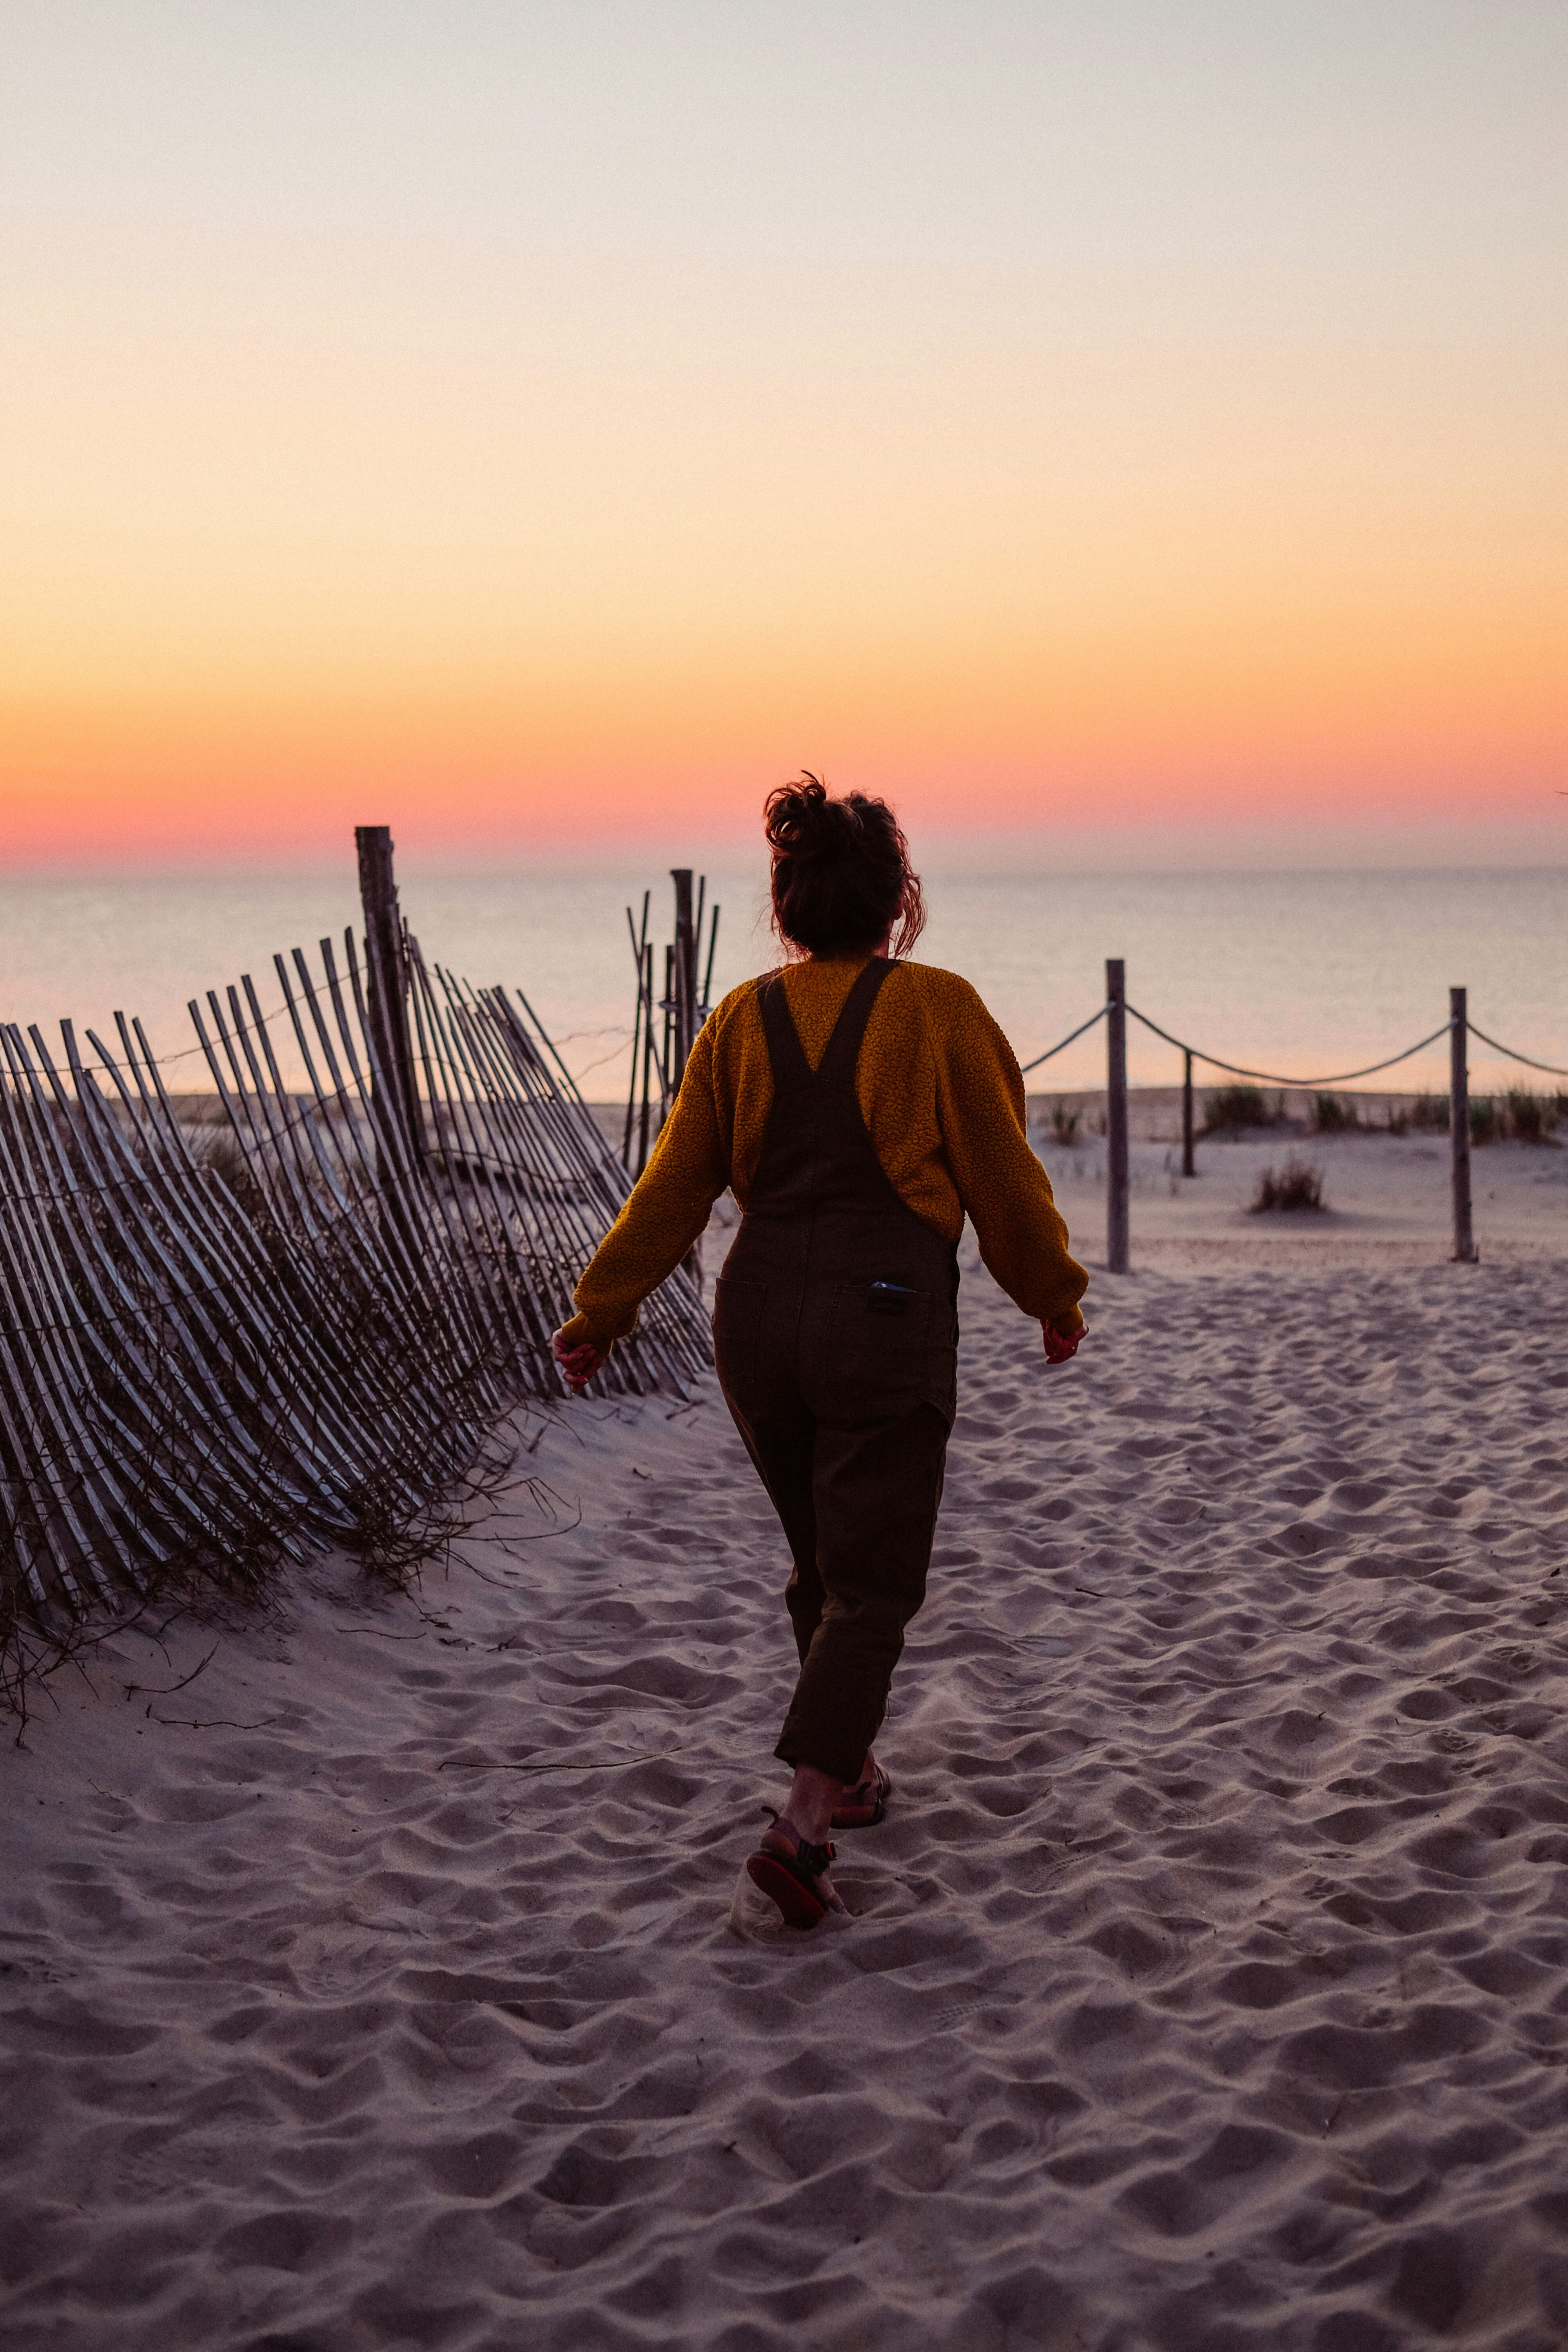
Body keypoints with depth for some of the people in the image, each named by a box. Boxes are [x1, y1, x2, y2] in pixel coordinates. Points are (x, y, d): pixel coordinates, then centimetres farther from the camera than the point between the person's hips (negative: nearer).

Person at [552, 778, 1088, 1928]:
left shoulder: (744, 1018, 5)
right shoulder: (937, 1009, -6)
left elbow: (676, 1183, 5)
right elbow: (1002, 1175, -1)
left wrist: (600, 1313, 14)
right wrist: (1055, 1298, 14)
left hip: (761, 1310, 5)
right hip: (888, 1314, -5)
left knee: (824, 1559, 22)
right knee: (874, 1582, 1)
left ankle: (850, 1772, 36)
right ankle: (804, 1824, -10)